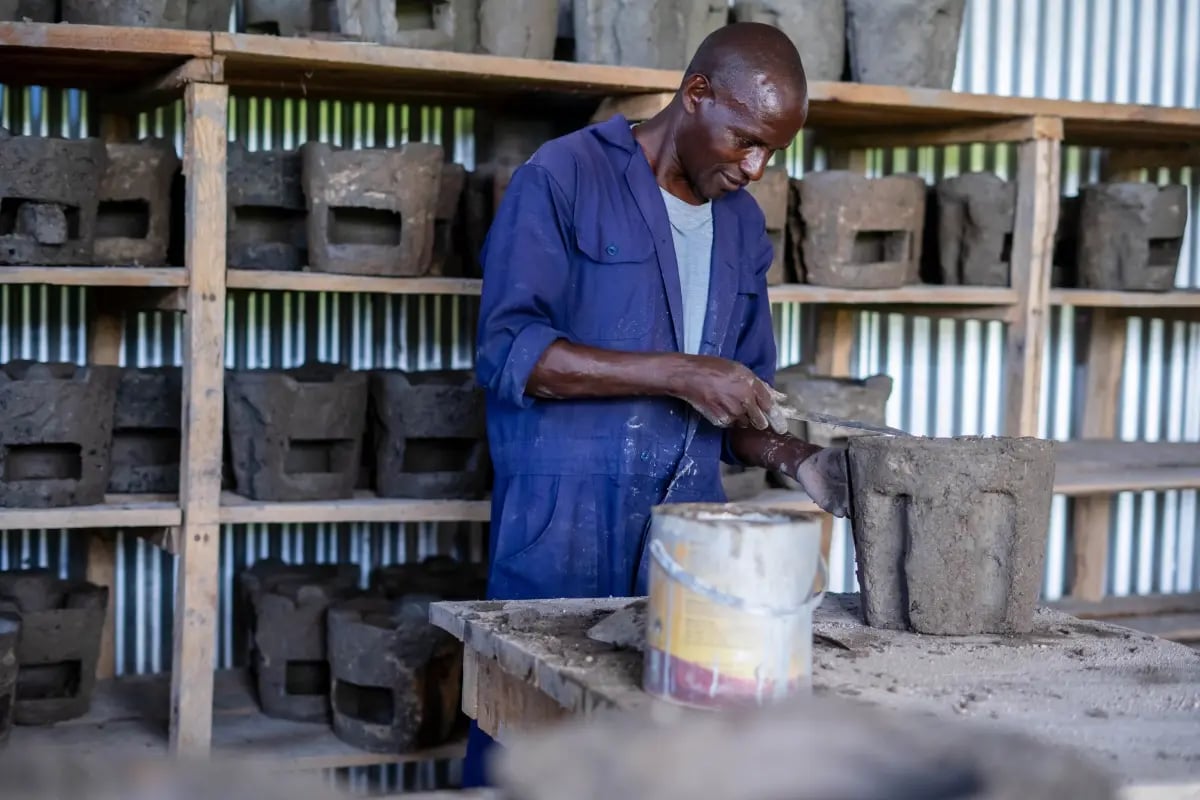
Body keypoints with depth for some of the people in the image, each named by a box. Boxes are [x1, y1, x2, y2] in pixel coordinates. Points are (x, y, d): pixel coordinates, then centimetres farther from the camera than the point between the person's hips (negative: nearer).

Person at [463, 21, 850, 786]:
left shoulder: (744, 225, 14)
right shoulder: (563, 178, -5)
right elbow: (508, 351, -14)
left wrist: (793, 457, -2)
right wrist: (679, 374, -19)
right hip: (563, 536, -5)